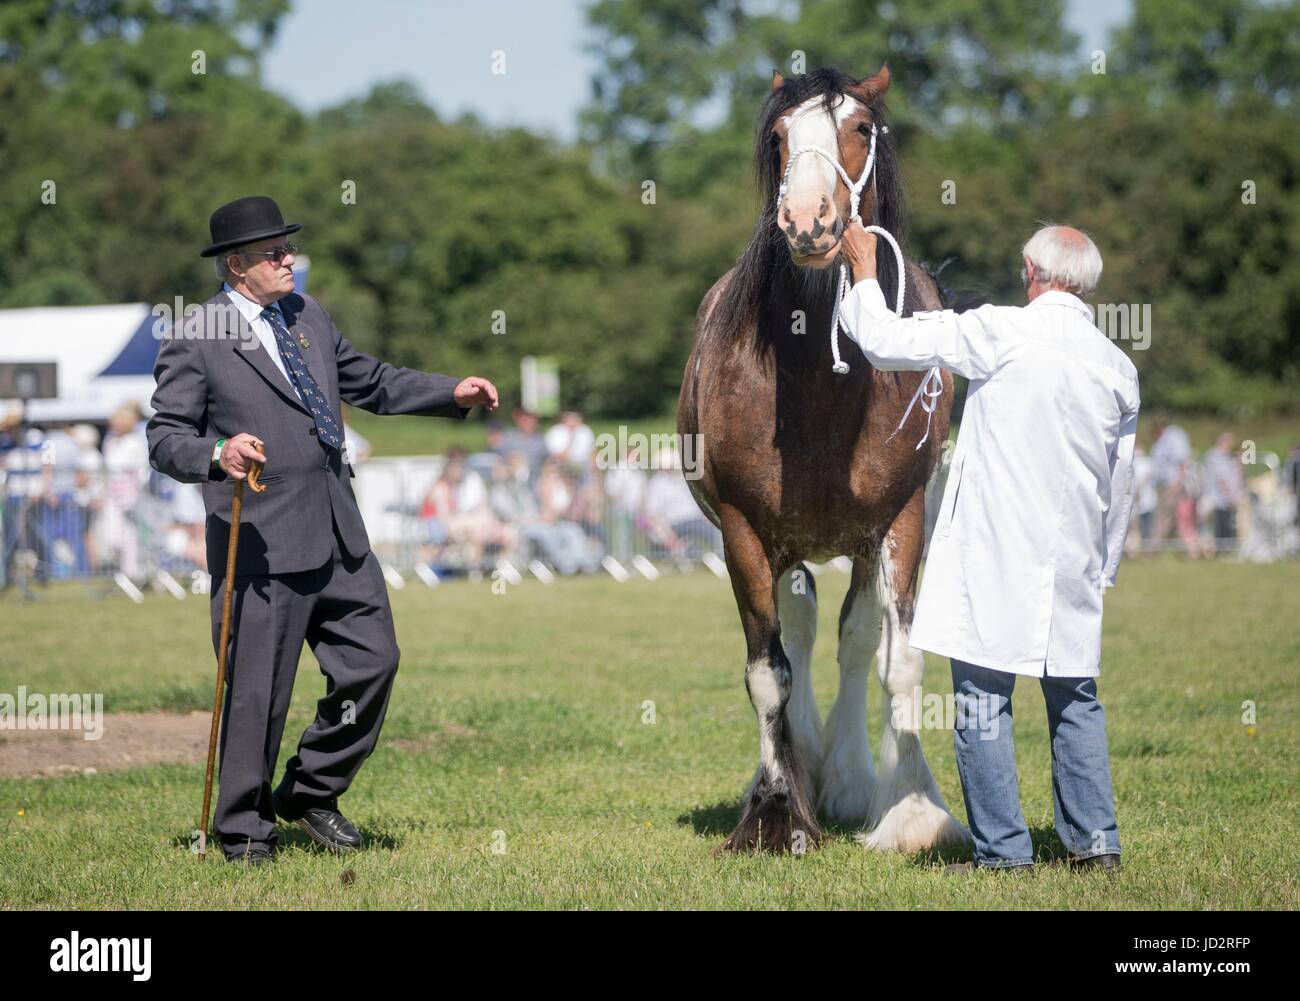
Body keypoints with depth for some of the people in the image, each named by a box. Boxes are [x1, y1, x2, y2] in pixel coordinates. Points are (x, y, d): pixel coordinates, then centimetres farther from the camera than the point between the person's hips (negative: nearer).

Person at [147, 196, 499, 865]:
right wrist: (217, 452, -27)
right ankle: (243, 828, 13)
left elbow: (369, 382, 26)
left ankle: (310, 794, 24)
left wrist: (451, 393, 15)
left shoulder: (308, 316, 15)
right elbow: (164, 439, -8)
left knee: (373, 660, 7)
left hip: (338, 534, 7)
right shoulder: (195, 343, -6)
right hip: (259, 541, -7)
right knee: (258, 688, -2)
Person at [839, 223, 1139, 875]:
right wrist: (1103, 571, 26)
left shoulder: (998, 333, -10)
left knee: (983, 699, 0)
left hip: (992, 557, -5)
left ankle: (1003, 851, -1)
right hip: (1072, 565, 5)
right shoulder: (1118, 368, 7)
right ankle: (1095, 841, 15)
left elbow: (884, 341, -6)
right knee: (1075, 697, 15)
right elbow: (1119, 487, 15)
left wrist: (864, 270, 11)